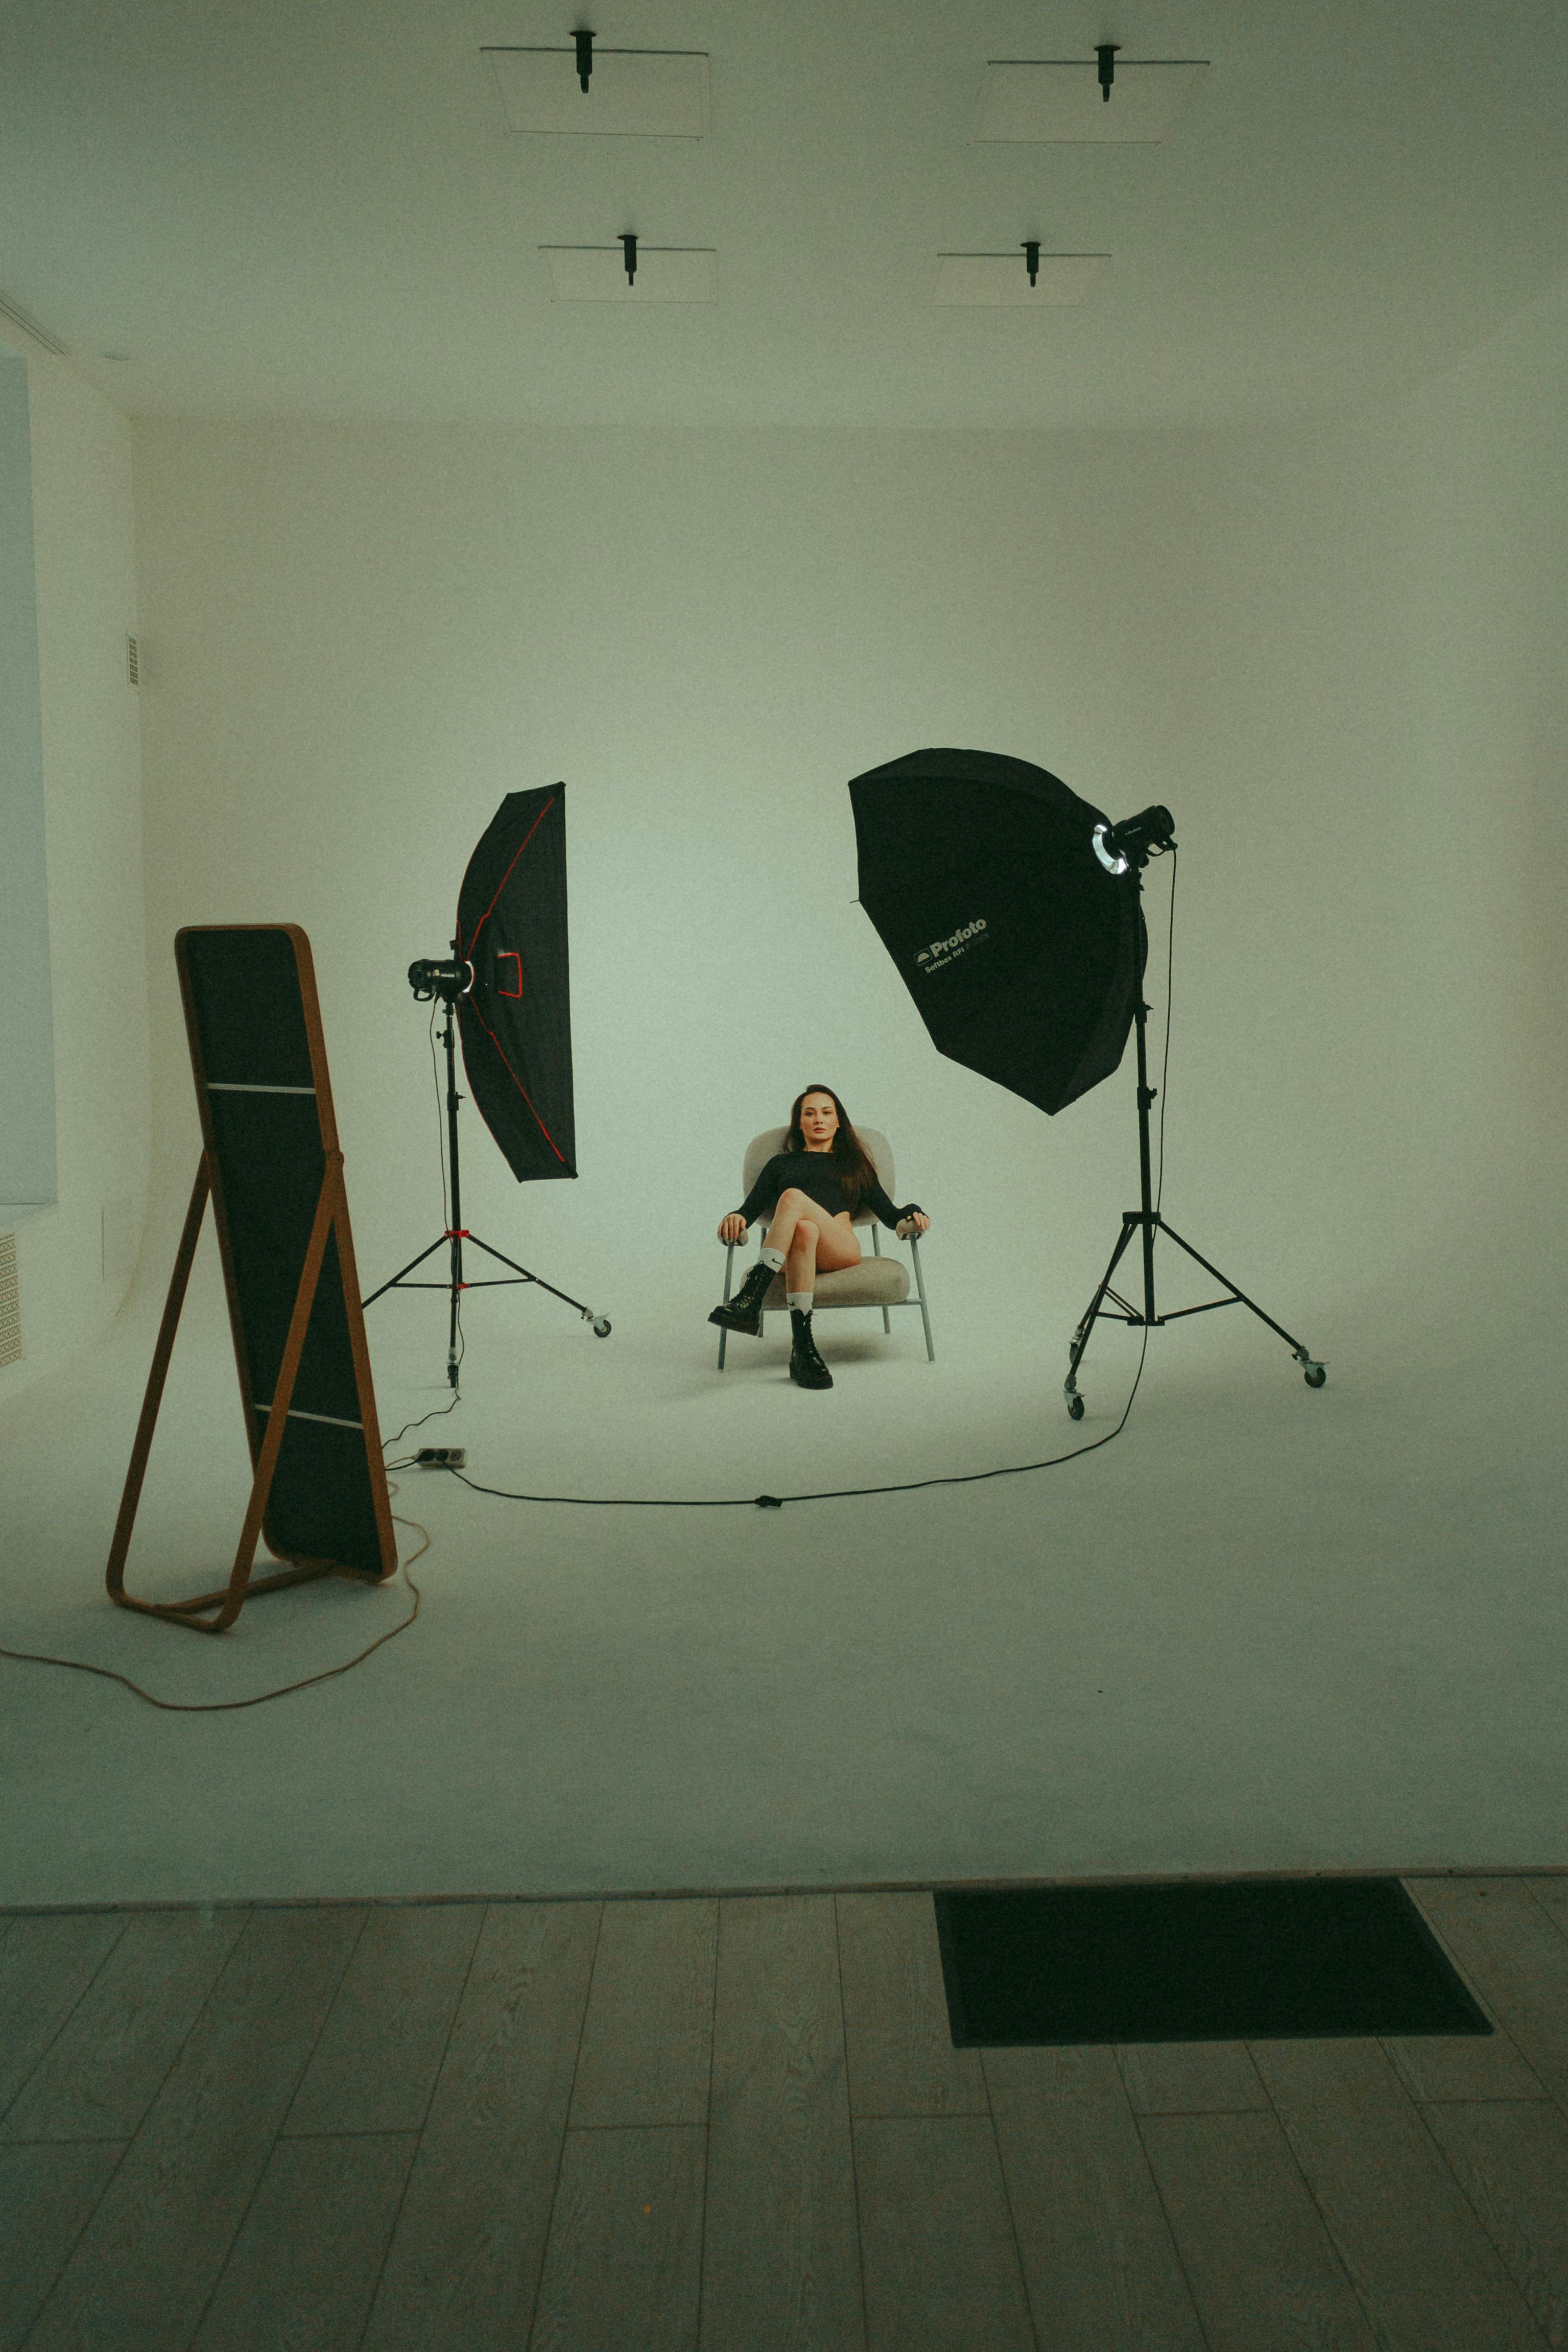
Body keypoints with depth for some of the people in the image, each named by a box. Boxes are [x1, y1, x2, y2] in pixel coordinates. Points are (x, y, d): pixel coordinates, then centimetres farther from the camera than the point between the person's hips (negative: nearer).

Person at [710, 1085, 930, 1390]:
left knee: (793, 1197, -33)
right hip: (787, 1252, 0)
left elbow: (890, 1216, 26)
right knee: (804, 1230, -41)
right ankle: (802, 1349, -53)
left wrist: (912, 1213, 3)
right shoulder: (781, 1164, 34)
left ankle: (751, 1298, -48)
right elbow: (750, 1208, 21)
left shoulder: (855, 1165, 34)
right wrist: (735, 1217, -4)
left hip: (841, 1248, 0)